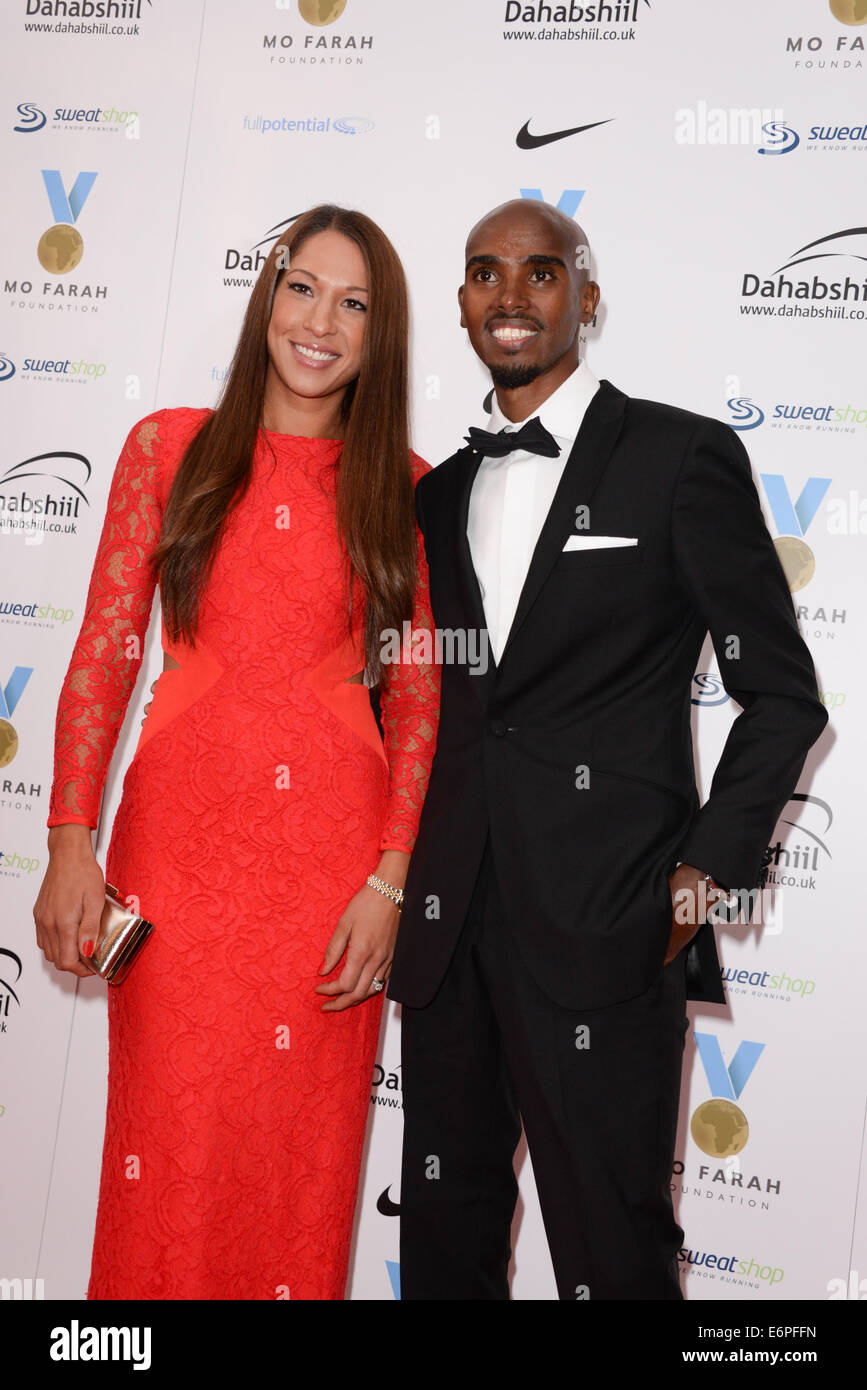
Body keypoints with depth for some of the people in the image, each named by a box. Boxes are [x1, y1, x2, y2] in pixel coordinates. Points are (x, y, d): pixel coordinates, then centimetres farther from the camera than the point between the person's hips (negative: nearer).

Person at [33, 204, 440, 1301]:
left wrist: (389, 882, -4)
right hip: (178, 836, 0)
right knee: (170, 1156, 6)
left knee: (302, 1161, 9)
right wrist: (71, 841, -3)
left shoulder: (404, 487, 6)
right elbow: (102, 652, 4)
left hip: (334, 857, 1)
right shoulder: (169, 448, 6)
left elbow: (419, 697, 4)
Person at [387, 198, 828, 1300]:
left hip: (606, 932, -5)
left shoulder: (681, 457, -3)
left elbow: (781, 694, -2)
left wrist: (706, 872, -9)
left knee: (611, 1253, 5)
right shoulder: (444, 490, 14)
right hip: (448, 923, 6)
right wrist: (405, 874, 9)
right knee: (443, 1229, 18)